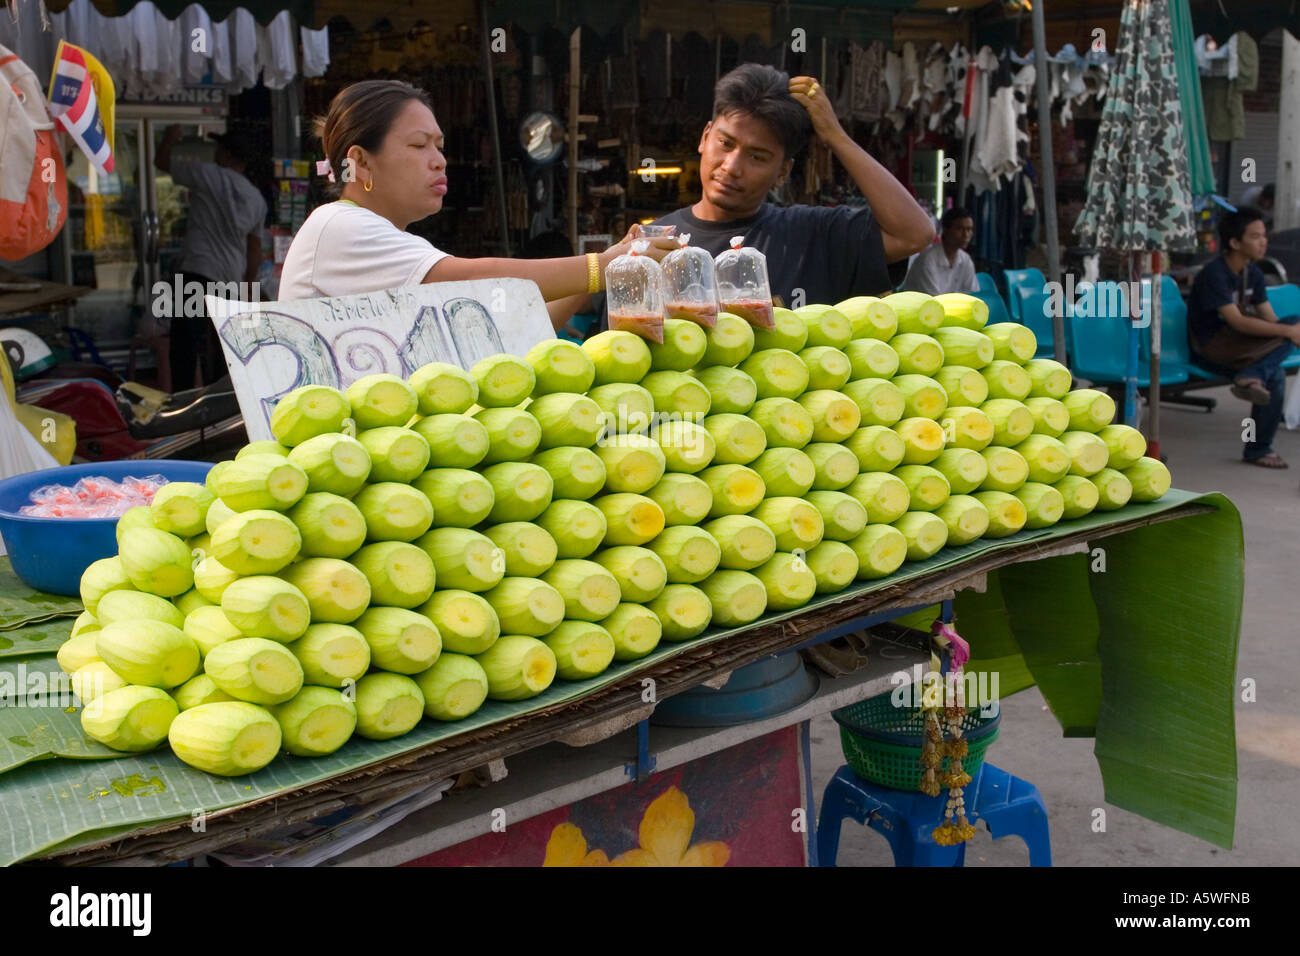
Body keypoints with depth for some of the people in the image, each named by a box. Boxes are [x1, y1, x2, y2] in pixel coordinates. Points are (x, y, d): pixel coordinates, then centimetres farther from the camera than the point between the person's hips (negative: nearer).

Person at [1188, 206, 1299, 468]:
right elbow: (1237, 322, -24)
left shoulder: (1252, 273, 8)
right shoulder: (1214, 274, -17)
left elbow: (1270, 319, 5)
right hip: (1211, 348, -8)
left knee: (1276, 376, -21)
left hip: (1236, 344, 8)